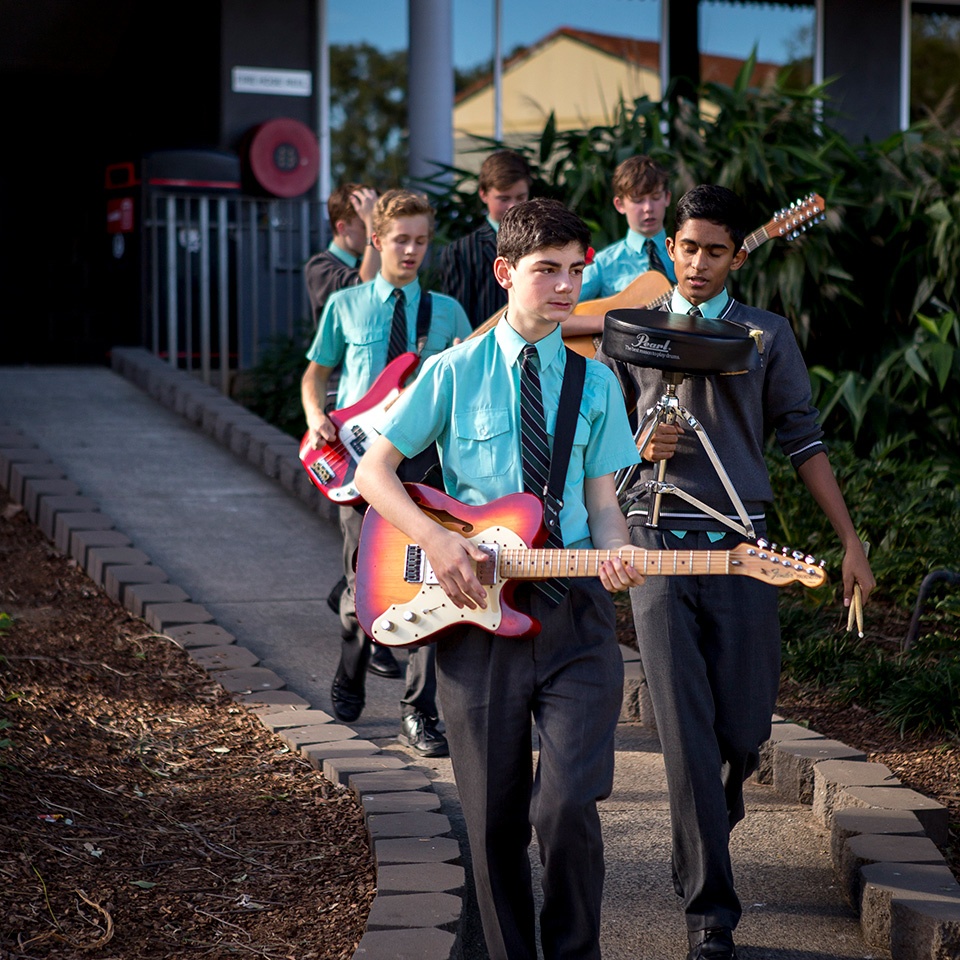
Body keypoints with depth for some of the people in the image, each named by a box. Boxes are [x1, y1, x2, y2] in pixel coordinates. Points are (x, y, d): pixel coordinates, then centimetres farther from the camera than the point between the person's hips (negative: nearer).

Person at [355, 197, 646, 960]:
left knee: (568, 804, -13)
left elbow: (602, 501, 11)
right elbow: (375, 468, 5)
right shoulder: (455, 372, 4)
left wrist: (616, 557, -12)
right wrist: (436, 540, -10)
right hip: (475, 609, 0)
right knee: (495, 819, 6)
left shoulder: (596, 382, 11)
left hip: (574, 610, 1)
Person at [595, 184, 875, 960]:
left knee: (745, 728, 3)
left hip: (740, 546, 1)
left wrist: (851, 543, 1)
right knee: (687, 729, -6)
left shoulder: (767, 335, 8)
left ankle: (710, 818, 39)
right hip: (657, 544, -1)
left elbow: (804, 439, 6)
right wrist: (639, 446, -11)